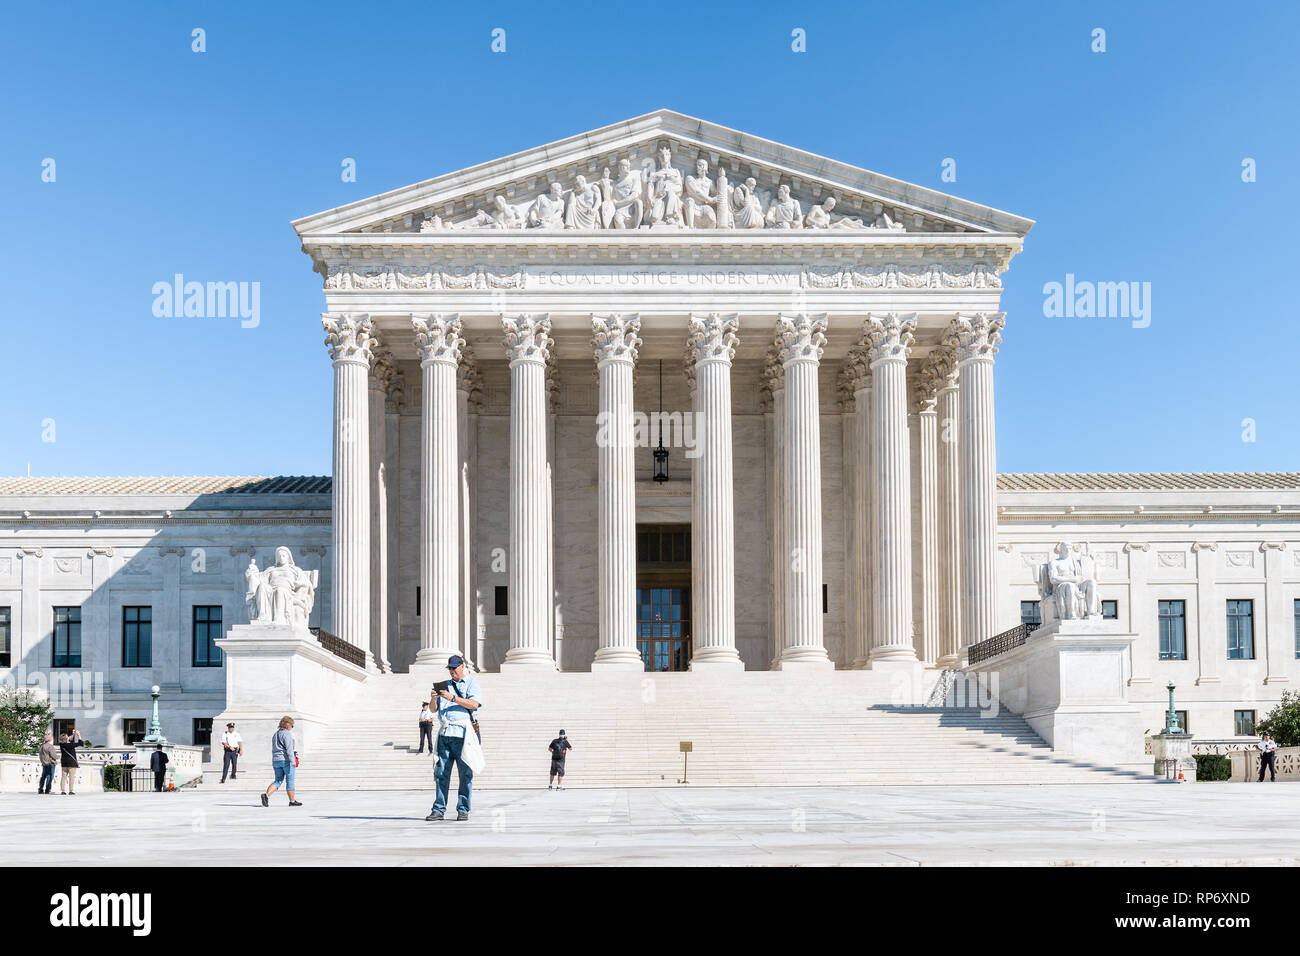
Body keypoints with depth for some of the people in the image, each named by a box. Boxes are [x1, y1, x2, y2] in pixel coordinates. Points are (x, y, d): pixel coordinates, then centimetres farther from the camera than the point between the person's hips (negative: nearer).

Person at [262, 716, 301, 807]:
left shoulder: (276, 734, 17)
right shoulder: (287, 734, -9)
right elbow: (289, 749, -18)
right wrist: (292, 761, -22)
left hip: (276, 760, 8)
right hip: (286, 760, -8)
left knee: (278, 781, 10)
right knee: (290, 781, 1)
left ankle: (267, 795, -11)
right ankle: (292, 801, 6)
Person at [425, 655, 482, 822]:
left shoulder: (471, 683, 8)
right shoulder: (445, 685, 23)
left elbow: (474, 704, -9)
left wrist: (452, 698, -16)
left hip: (462, 733, -5)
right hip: (444, 733, 5)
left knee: (465, 774, -4)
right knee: (441, 773, 1)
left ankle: (463, 810, -1)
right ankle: (439, 810, 2)